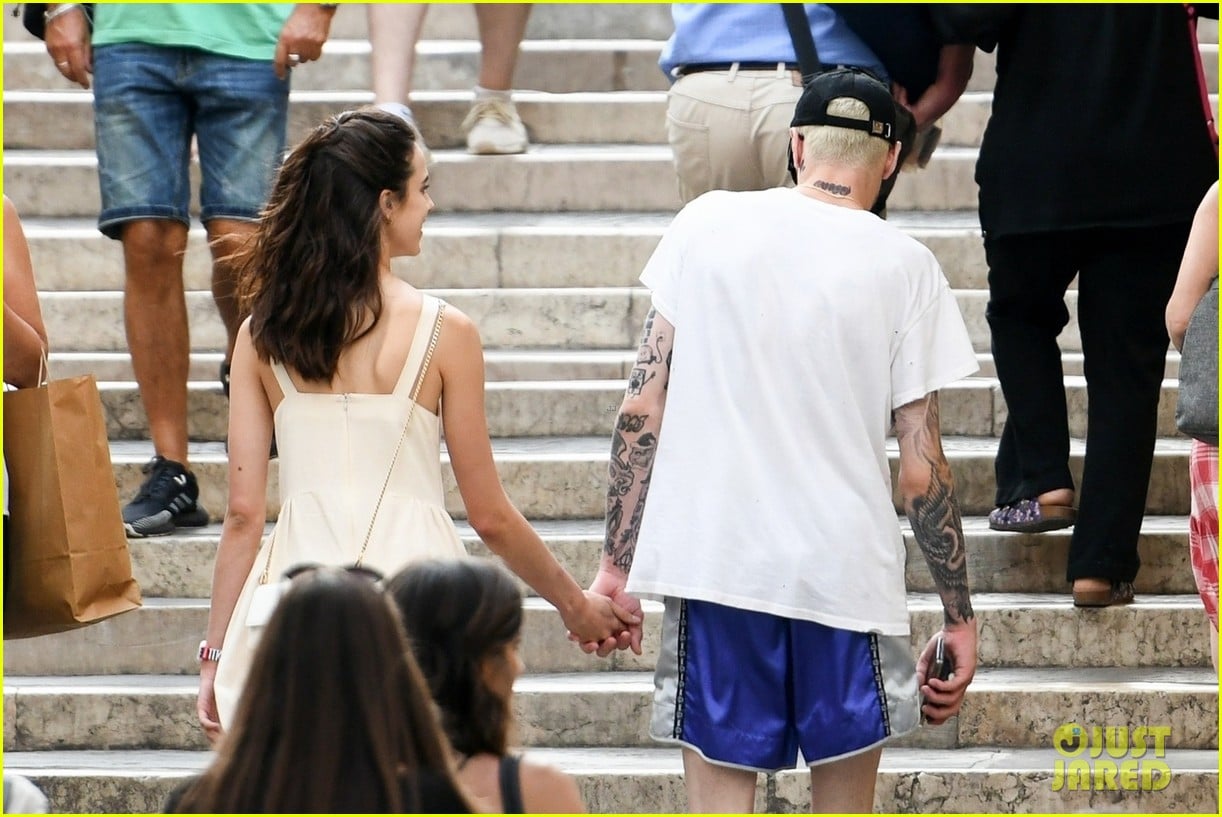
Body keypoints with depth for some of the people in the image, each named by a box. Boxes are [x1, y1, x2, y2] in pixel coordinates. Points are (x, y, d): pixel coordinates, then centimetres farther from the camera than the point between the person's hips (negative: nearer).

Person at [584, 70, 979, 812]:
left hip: (712, 561, 1)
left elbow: (644, 405, 3)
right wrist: (961, 617, 8)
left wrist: (617, 565, 8)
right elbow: (922, 472, -1)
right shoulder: (903, 266, 0)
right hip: (847, 575, -1)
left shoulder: (708, 224, 4)